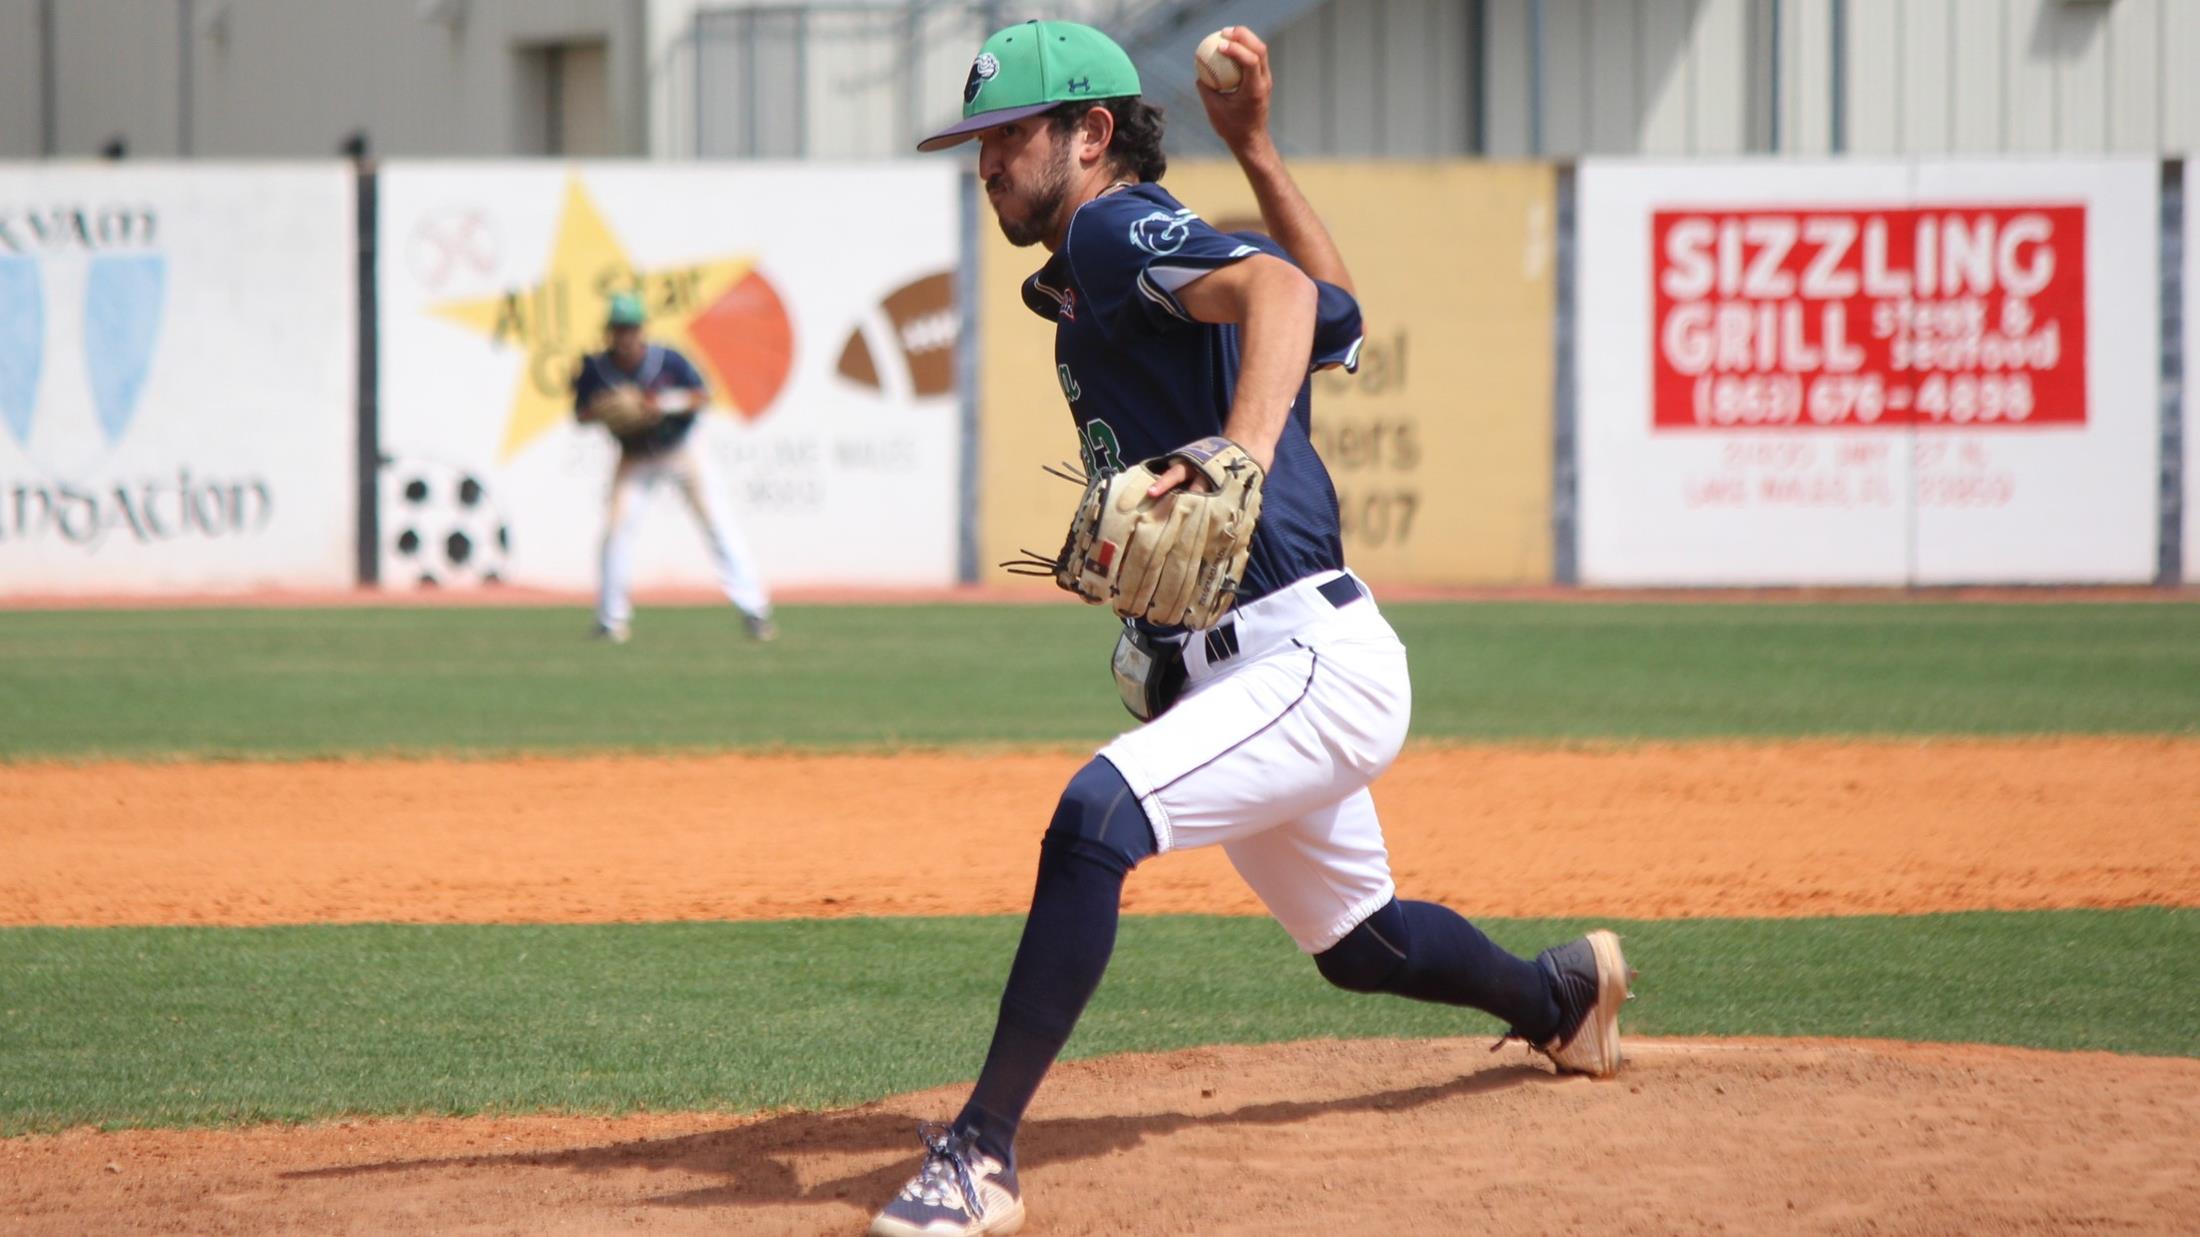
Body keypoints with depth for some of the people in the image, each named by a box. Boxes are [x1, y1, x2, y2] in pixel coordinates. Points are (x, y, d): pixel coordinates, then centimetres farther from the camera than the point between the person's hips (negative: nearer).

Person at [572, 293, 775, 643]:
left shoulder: (668, 360, -20)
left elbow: (702, 396, -12)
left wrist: (666, 403, -29)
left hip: (680, 452, -1)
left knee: (717, 524, -5)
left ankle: (753, 609, 0)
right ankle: (611, 620, 1)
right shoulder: (596, 368, -15)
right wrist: (601, 410, -30)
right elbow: (580, 414, -8)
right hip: (635, 459, 1)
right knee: (617, 528, -11)